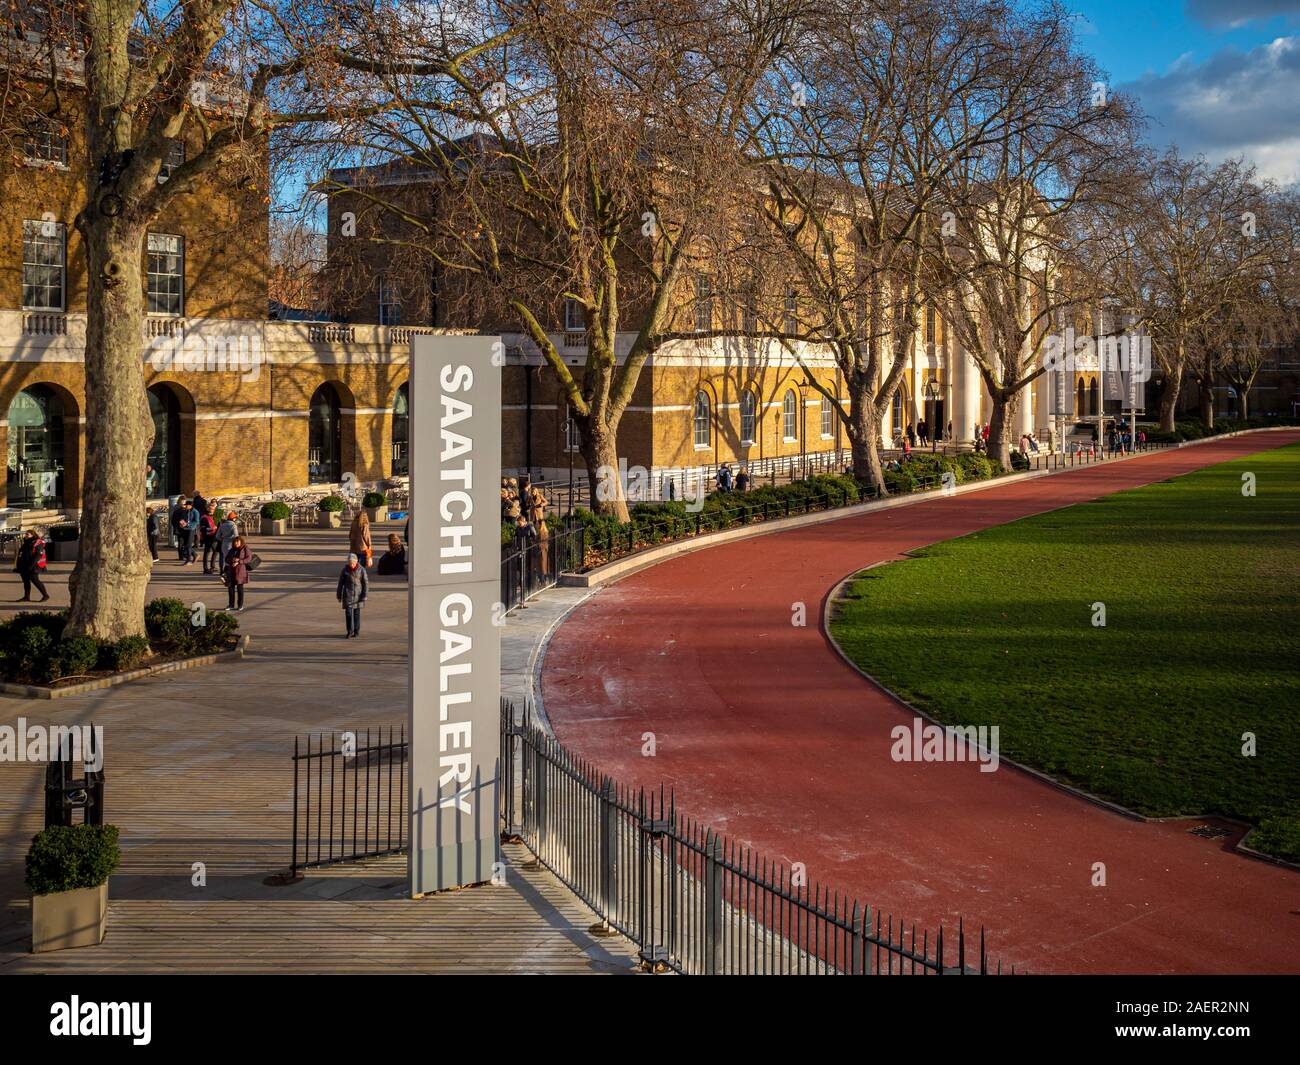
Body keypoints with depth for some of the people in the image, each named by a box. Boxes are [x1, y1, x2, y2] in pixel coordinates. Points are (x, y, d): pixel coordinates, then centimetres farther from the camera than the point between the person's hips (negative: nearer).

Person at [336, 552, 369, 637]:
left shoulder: (361, 570, -7)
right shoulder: (345, 570, -3)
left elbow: (366, 583, -3)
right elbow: (341, 583, 5)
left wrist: (364, 596, -6)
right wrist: (339, 595, 8)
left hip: (358, 595, 0)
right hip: (348, 594, 0)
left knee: (357, 613, 8)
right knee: (348, 612, -6)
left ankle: (356, 631, 19)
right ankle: (349, 631, 3)